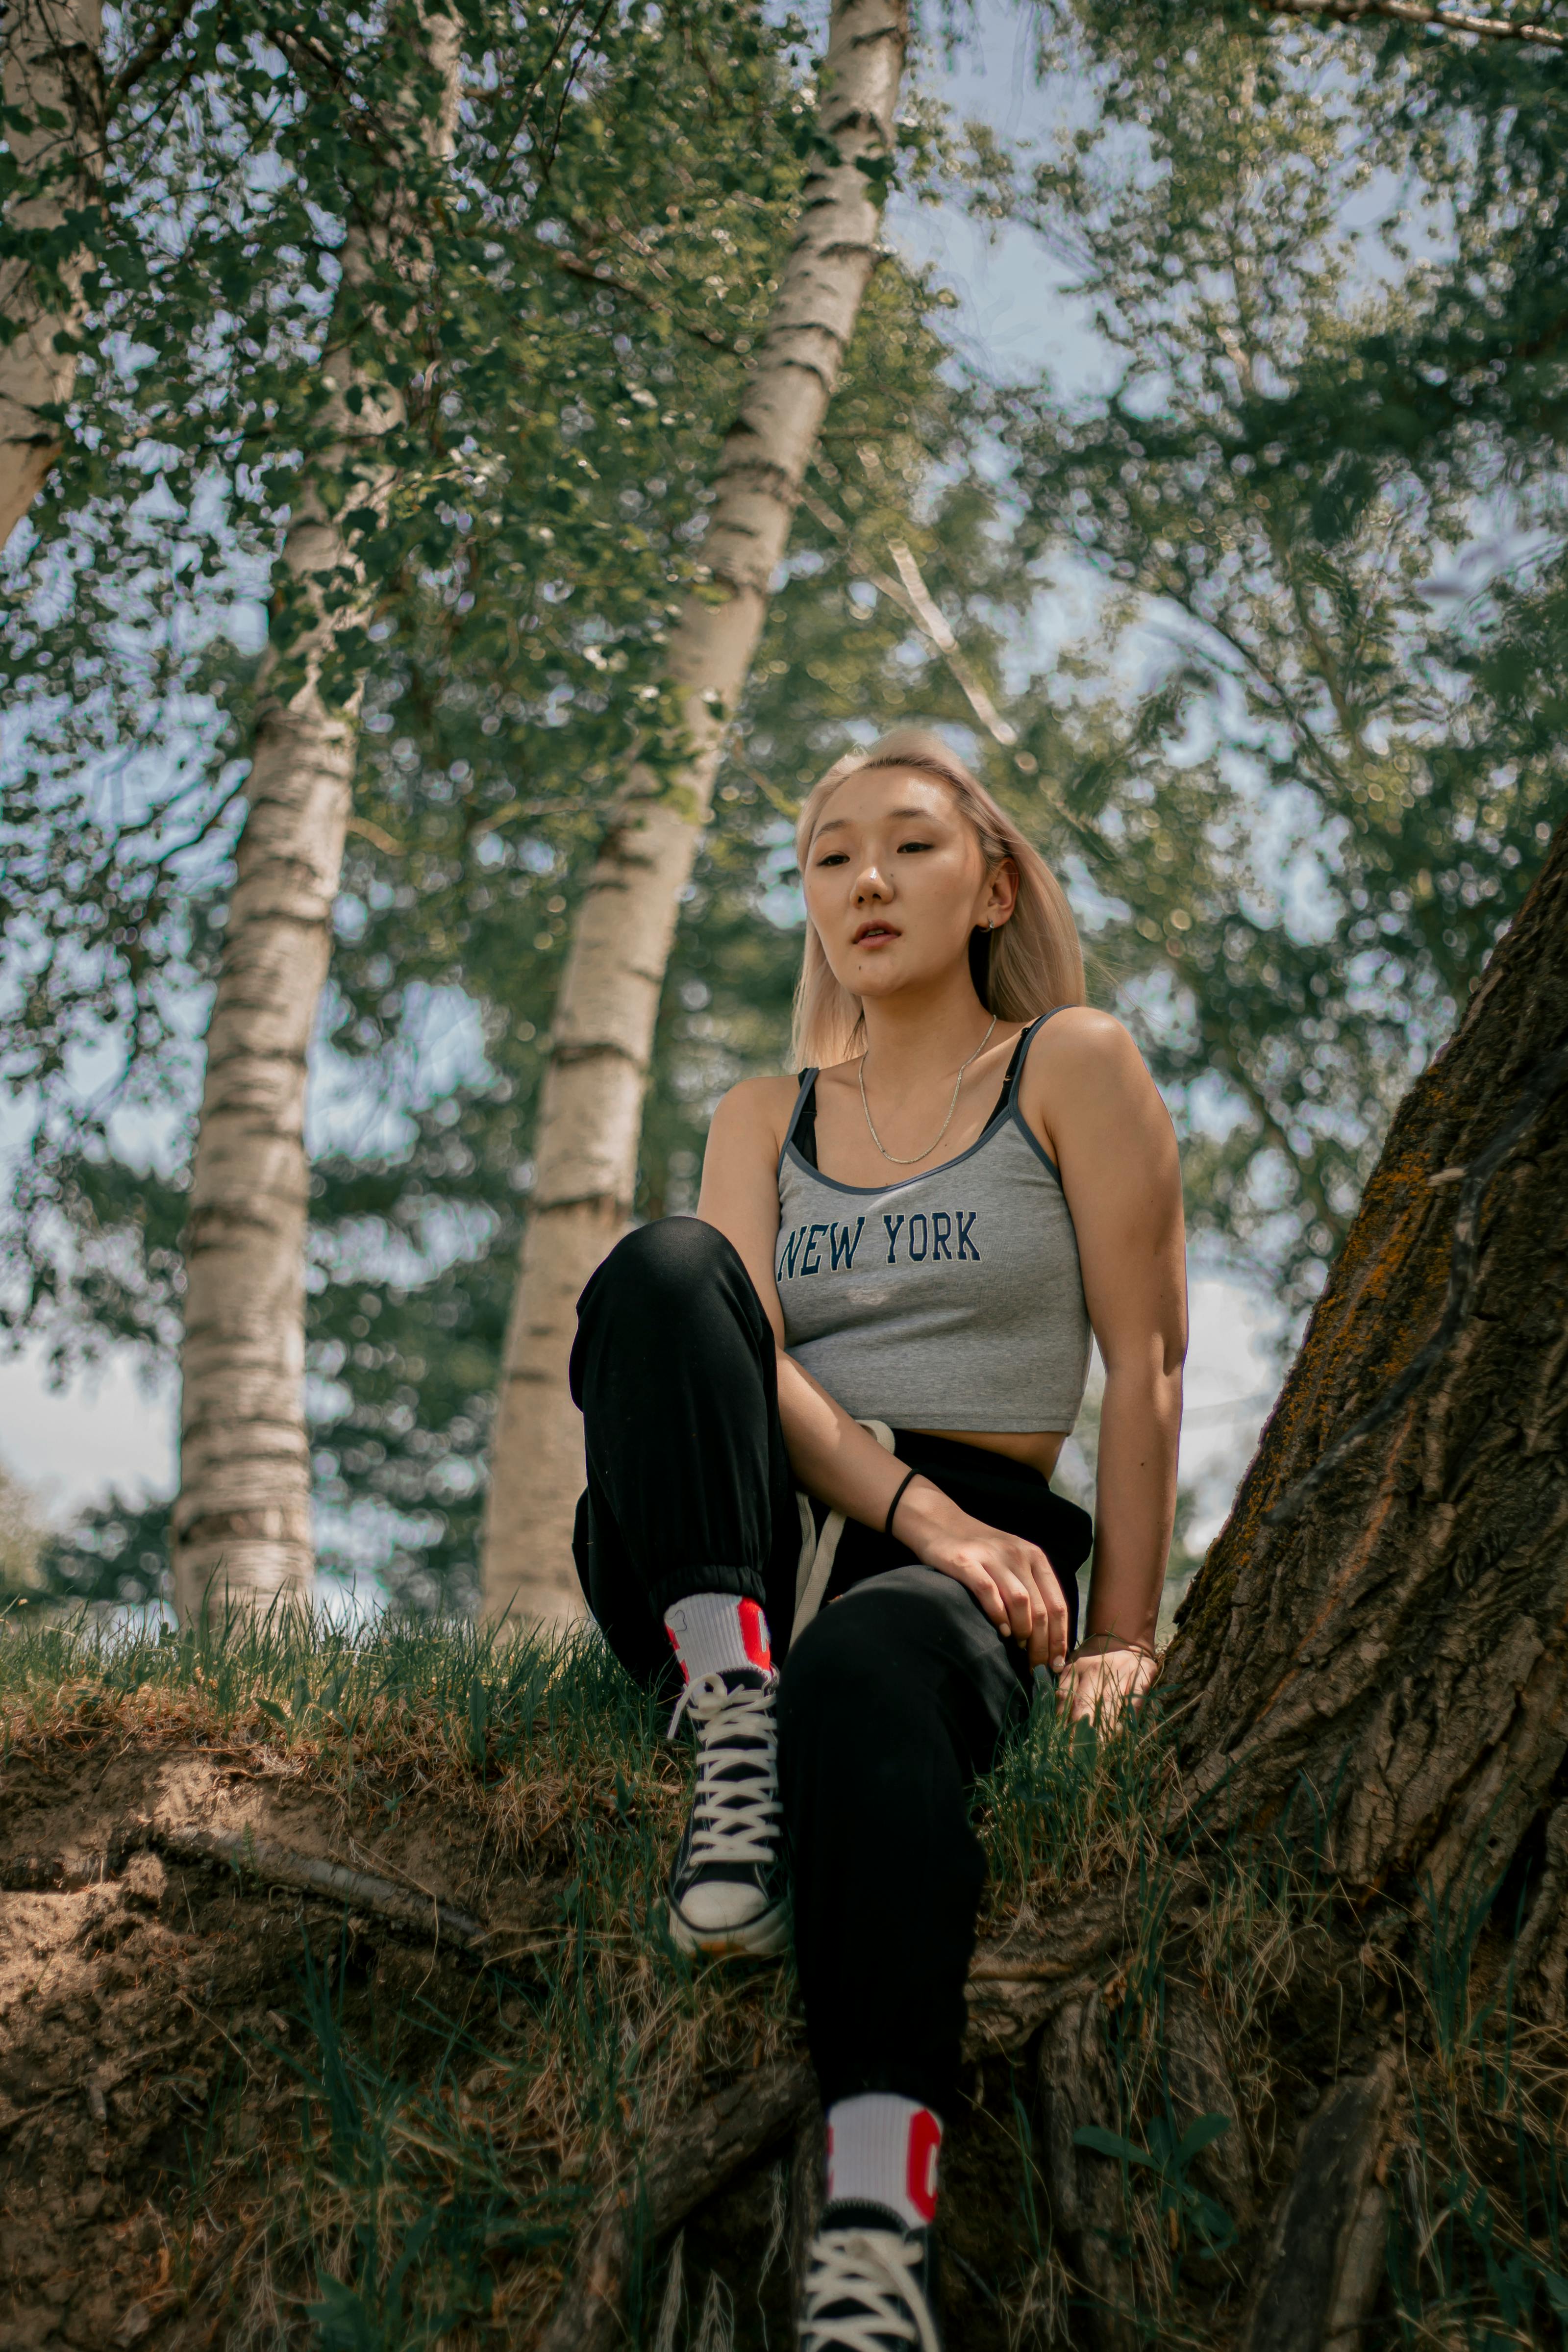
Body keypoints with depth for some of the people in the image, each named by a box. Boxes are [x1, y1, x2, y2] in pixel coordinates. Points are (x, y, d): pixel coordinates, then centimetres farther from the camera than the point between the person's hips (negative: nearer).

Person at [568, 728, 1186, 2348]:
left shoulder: (1072, 1066, 9)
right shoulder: (764, 1118, 19)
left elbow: (1146, 1364, 2)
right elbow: (743, 1355, 1)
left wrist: (1121, 1640, -7)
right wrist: (922, 1509, -18)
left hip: (970, 1558, -3)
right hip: (727, 1554, 3)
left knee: (868, 1667, -41)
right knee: (662, 1267, -24)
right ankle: (735, 1730, -37)